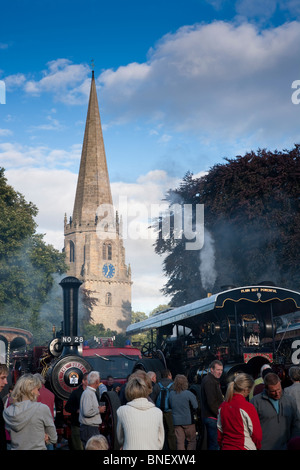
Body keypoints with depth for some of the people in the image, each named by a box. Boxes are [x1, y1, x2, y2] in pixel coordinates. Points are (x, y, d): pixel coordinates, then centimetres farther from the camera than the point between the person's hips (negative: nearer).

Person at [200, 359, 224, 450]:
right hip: (212, 417, -11)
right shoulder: (209, 381, -16)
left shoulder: (214, 381, 19)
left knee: (211, 443, 16)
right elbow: (211, 402, -21)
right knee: (214, 443, -9)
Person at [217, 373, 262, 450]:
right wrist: (258, 447, 6)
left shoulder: (222, 406, 1)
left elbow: (219, 432, 8)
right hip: (244, 448, -6)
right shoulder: (248, 407, -16)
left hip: (226, 447, 6)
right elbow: (256, 434, -11)